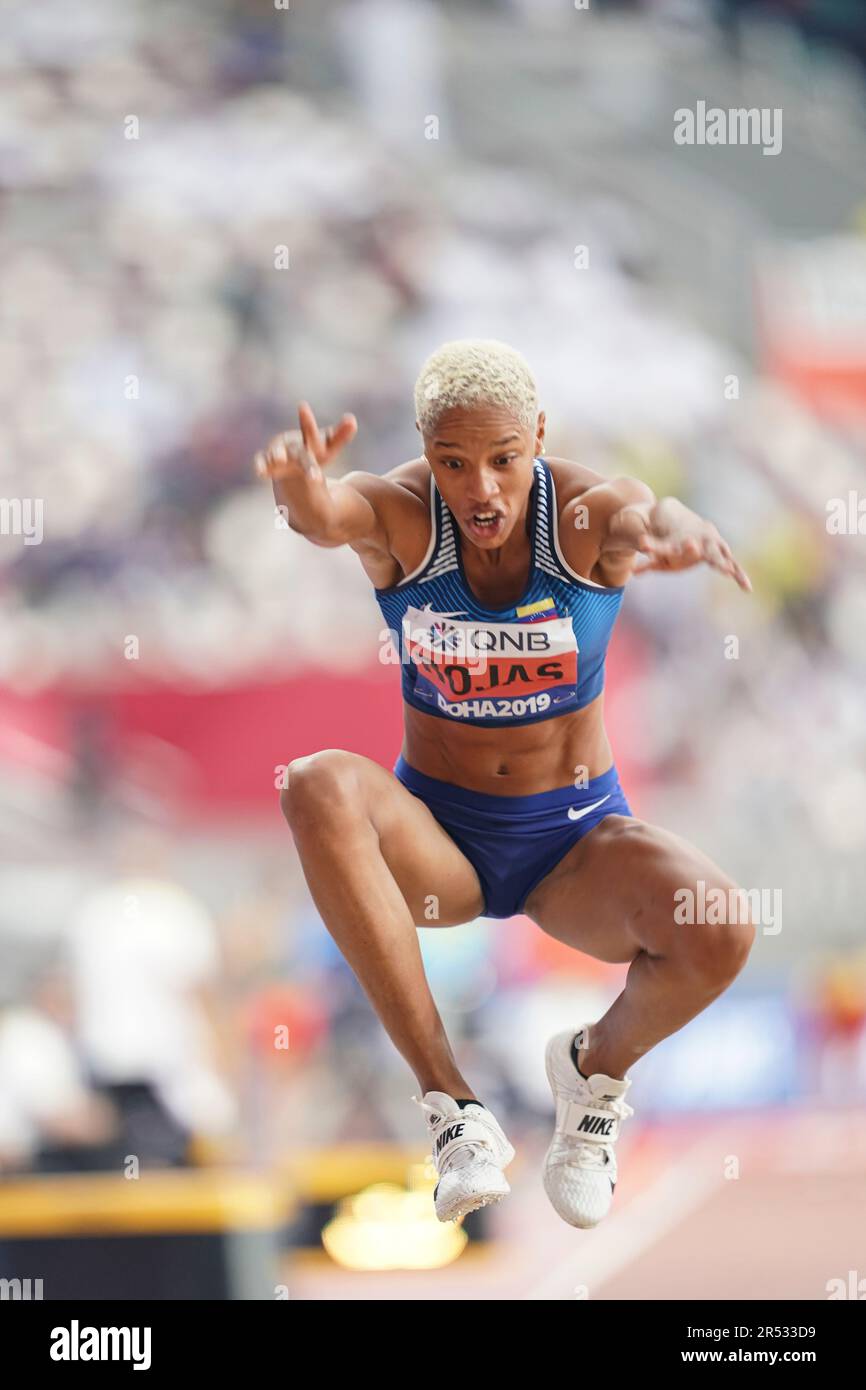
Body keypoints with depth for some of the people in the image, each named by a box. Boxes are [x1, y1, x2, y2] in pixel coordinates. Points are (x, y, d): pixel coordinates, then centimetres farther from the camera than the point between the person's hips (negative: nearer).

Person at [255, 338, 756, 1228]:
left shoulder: (584, 513, -15)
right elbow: (327, 516, -37)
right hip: (439, 841, 1)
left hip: (577, 839, -1)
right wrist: (298, 485, -64)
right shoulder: (399, 517, -13)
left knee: (721, 935, -32)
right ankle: (452, 1109, -29)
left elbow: (642, 519, -39)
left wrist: (673, 529, -66)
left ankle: (601, 1063, 7)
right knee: (319, 789, -34)